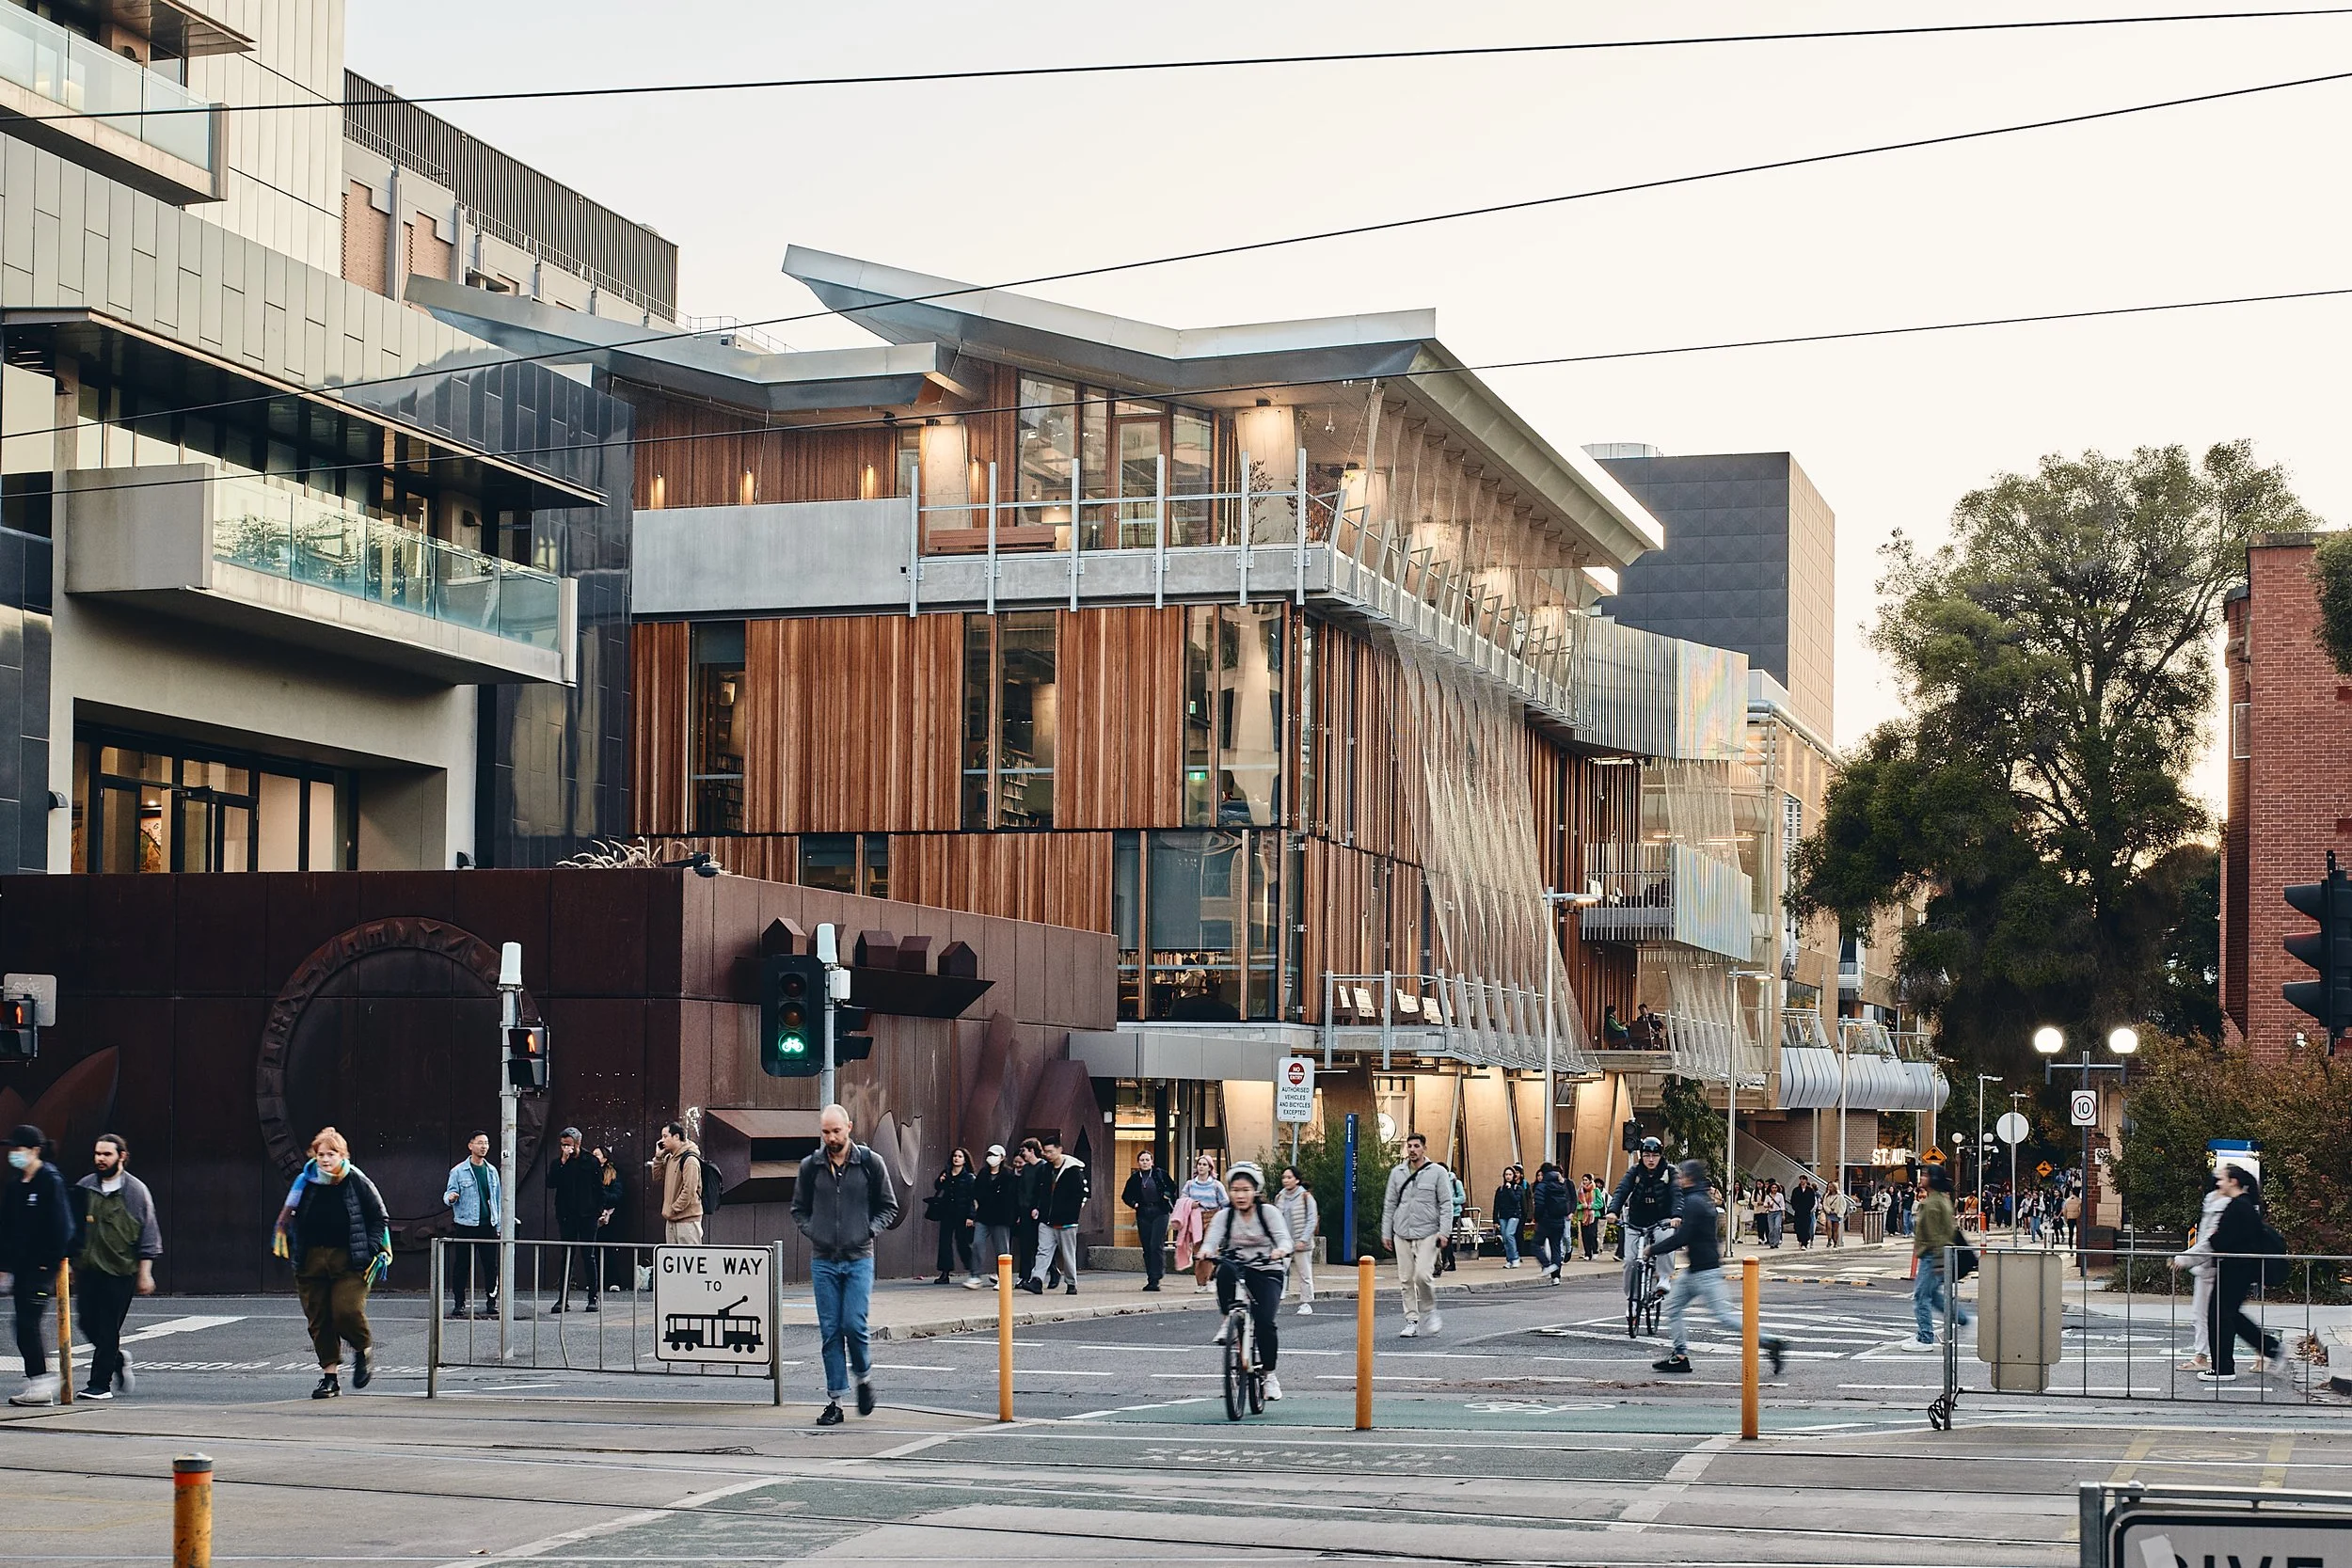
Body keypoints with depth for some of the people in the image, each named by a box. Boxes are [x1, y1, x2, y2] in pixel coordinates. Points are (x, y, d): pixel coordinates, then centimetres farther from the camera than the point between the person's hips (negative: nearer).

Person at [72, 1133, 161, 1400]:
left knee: (108, 1328, -4)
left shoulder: (136, 1190, -2)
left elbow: (148, 1234, -1)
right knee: (89, 1324, 4)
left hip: (120, 1270, -4)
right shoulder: (85, 1188, 8)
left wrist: (145, 1272, -5)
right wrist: (70, 1262, 13)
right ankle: (118, 1359, 30)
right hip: (87, 1268, 4)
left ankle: (101, 1383, 1)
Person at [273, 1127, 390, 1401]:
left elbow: (379, 1219, 5)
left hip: (349, 1260, -4)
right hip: (312, 1260, 4)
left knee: (347, 1311, -18)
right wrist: (285, 1244, 6)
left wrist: (371, 1249, -6)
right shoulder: (304, 1182, 6)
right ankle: (330, 1376, 12)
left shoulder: (358, 1183, -1)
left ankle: (363, 1349, 13)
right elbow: (289, 1217, 18)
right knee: (318, 1320, 3)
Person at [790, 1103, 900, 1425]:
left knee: (853, 1325, -11)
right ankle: (835, 1399, 6)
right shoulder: (810, 1166, 4)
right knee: (830, 1332, 1)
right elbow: (799, 1209, 16)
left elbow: (889, 1207, 7)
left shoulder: (870, 1163, -1)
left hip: (859, 1258, -2)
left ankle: (863, 1375, 18)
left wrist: (870, 1231, -7)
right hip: (823, 1261, 2)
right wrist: (811, 1232, 0)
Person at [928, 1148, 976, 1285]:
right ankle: (945, 1273, 4)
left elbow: (972, 1198, -7)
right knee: (945, 1241, 1)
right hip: (947, 1213, 5)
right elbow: (937, 1188, 22)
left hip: (961, 1214, -5)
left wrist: (970, 1217, -12)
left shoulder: (968, 1177, -4)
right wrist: (940, 1181, 0)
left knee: (962, 1242, -3)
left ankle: (972, 1270, 11)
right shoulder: (946, 1173, 10)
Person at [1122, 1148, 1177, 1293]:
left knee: (1156, 1246, -12)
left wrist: (1167, 1195, -6)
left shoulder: (1160, 1174, 2)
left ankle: (1155, 1280, -11)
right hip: (1143, 1214, 3)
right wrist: (1134, 1203, -3)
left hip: (1160, 1214, -3)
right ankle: (1150, 1279, 11)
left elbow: (1172, 1187, 13)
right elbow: (1126, 1195, 15)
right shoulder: (1134, 1178, 7)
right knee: (1147, 1248, 5)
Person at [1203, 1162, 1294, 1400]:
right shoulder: (1224, 1215, 2)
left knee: (1265, 1322, -19)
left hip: (1266, 1272, -1)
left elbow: (1284, 1238, -15)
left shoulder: (1268, 1212, -2)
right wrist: (1205, 1252, -35)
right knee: (1225, 1271, -36)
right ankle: (1227, 1321, -19)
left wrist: (1281, 1250, -39)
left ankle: (1270, 1375, 0)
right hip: (1237, 1269, 1)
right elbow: (1211, 1240, -11)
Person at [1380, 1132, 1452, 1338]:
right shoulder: (1397, 1172, 11)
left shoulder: (1437, 1172, 1)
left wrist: (1443, 1232, -10)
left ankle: (1430, 1311, 6)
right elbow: (1389, 1204, 15)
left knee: (1423, 1274, -17)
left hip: (1427, 1233, -4)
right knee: (1405, 1279, 2)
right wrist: (1386, 1233, 10)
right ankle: (1412, 1320, 8)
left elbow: (1446, 1204, -1)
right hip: (1402, 1234, 4)